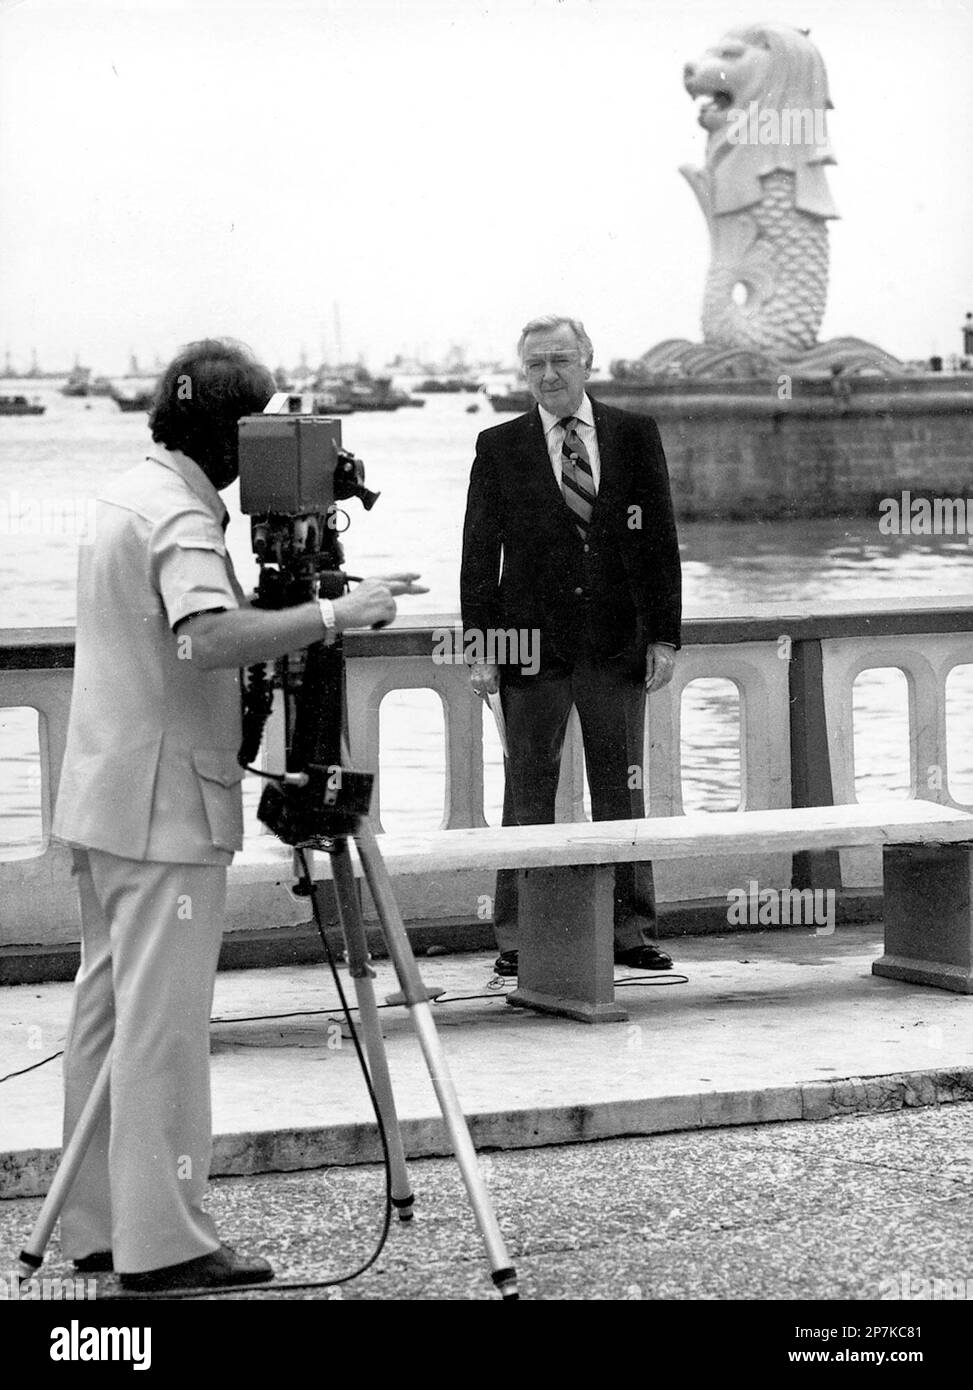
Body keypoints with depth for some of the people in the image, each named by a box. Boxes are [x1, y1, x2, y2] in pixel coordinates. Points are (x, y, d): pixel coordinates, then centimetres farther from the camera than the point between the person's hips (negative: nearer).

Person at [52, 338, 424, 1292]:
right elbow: (209, 638, -33)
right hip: (164, 804, -10)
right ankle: (160, 1241, -7)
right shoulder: (181, 517, -16)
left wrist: (310, 619, 15)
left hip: (103, 797, 10)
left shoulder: (126, 499, 14)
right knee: (163, 1025, -8)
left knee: (107, 1012, 11)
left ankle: (97, 1225, 15)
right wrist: (332, 615, -29)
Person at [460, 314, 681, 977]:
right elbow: (480, 552, 3)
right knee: (529, 791, 2)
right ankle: (518, 935, 6)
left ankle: (632, 930, 12)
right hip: (532, 646, -1)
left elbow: (660, 541, 5)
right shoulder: (500, 448, 3)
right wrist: (481, 646, -3)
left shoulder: (635, 435, 6)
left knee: (623, 787, 6)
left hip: (618, 645, 1)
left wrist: (665, 636, 0)